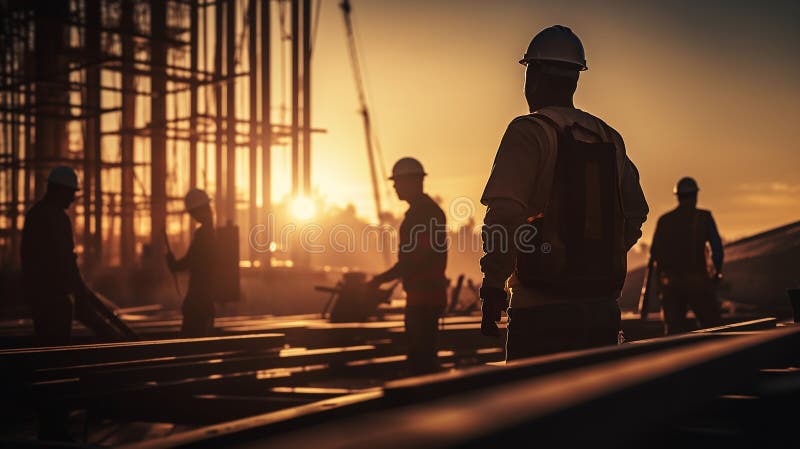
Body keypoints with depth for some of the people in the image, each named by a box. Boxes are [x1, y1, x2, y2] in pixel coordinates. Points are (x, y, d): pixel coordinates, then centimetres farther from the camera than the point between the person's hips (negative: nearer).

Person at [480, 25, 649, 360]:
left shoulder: (529, 132, -7)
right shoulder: (610, 138, 13)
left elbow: (505, 214, -19)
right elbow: (636, 214, 17)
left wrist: (493, 287, -14)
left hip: (541, 309, -6)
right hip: (603, 305, 6)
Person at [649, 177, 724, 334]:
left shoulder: (664, 220, 6)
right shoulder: (703, 217, -1)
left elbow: (655, 253, 6)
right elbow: (717, 248, -4)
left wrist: (659, 279, 20)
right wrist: (718, 271, 12)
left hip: (670, 282, 3)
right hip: (698, 280, -3)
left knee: (673, 329, 4)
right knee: (712, 326, 5)